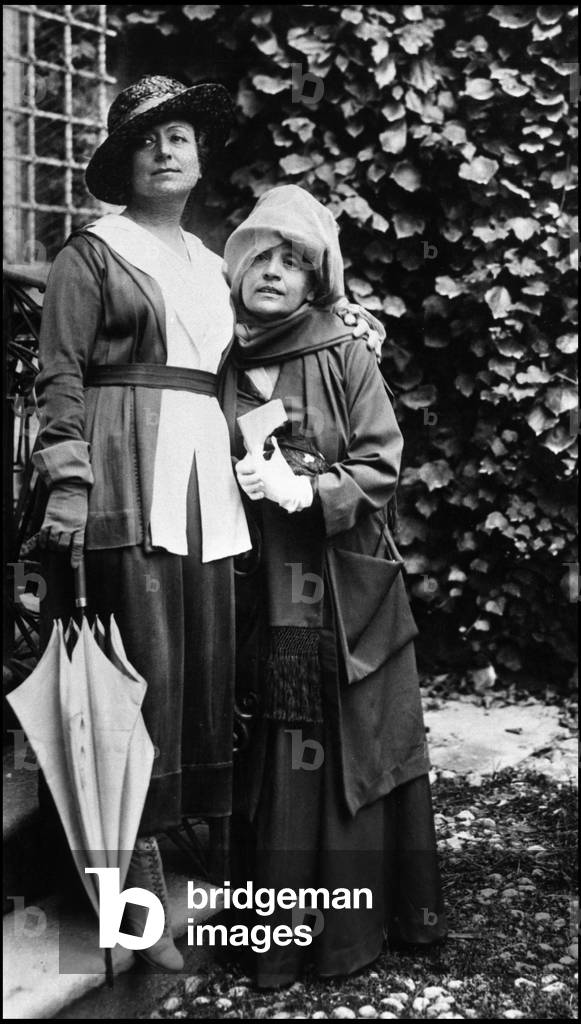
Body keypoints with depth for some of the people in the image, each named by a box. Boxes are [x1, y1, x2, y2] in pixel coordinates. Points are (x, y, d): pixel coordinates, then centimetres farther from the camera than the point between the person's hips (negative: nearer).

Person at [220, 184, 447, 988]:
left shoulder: (345, 359, 1)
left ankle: (358, 923, 19)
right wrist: (244, 486, -6)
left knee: (354, 748, 4)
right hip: (261, 593, 2)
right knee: (277, 759, 3)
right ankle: (281, 934, 16)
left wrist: (306, 491, -16)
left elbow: (382, 464, -4)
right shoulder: (221, 366, 8)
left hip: (348, 589, -1)